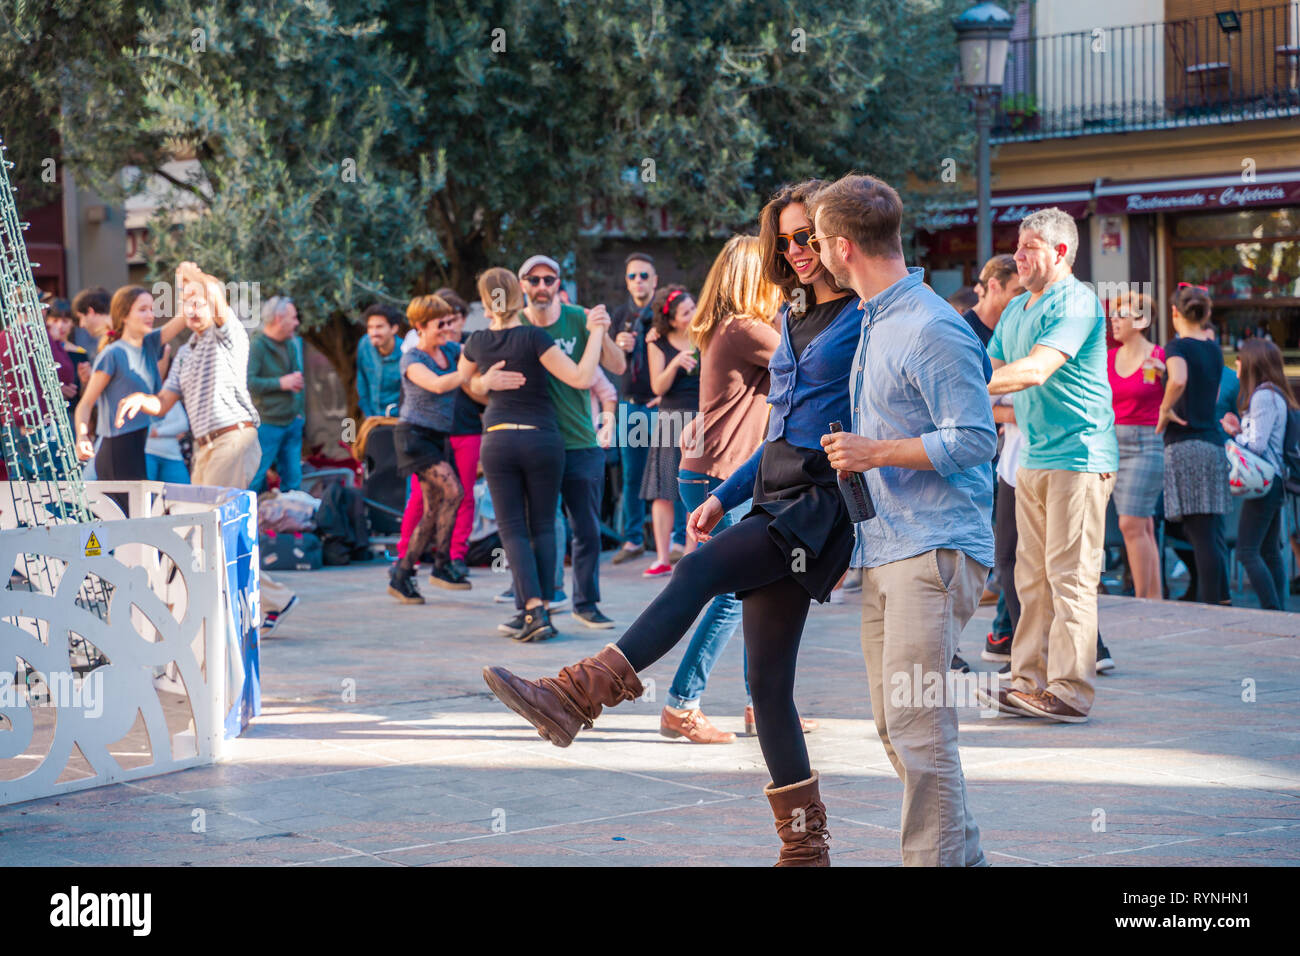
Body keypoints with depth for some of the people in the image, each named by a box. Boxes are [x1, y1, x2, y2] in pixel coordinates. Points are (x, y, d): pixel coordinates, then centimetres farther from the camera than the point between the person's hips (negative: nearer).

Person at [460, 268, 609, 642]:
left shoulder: (477, 343, 3)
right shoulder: (533, 337, -11)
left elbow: (463, 376, 25)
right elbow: (581, 378, -16)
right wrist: (595, 331, -10)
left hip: (498, 439, 2)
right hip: (542, 438, -2)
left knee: (513, 528, 3)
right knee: (543, 526, 11)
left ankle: (534, 611, -13)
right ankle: (539, 609, 9)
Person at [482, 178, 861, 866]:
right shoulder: (796, 318, 21)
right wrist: (725, 496, 22)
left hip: (823, 498, -8)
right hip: (774, 498, 8)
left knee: (700, 571, -28)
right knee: (767, 681, 3)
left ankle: (578, 695, -35)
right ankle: (805, 847, 8)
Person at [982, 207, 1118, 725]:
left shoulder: (1076, 301, -12)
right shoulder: (1017, 309, 17)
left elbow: (1035, 371, -24)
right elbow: (992, 370, 20)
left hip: (1078, 455, -9)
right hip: (1032, 459, 9)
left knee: (1070, 577, -7)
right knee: (1033, 577, 9)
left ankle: (1069, 691, -4)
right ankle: (1031, 683, 13)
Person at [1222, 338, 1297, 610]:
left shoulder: (1262, 396, -14)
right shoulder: (1276, 394, 17)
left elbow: (1257, 445, -18)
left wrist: (1234, 434, -2)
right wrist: (1239, 430, 5)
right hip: (1274, 481, 10)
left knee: (1247, 551, -12)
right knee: (1270, 552, 11)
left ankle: (1272, 610, -17)